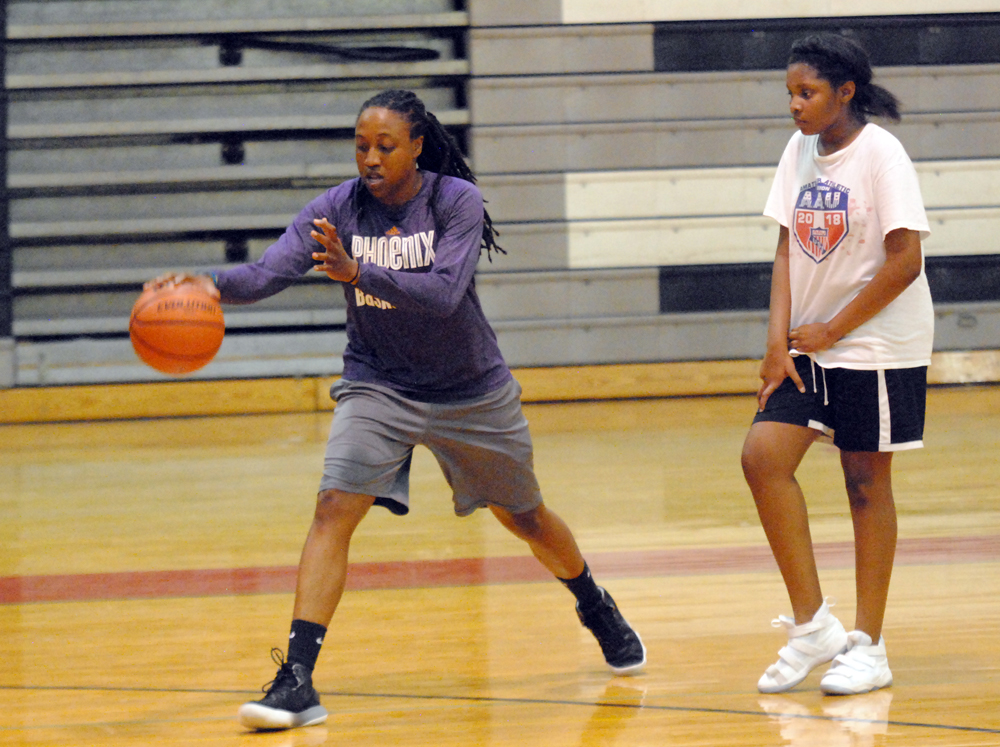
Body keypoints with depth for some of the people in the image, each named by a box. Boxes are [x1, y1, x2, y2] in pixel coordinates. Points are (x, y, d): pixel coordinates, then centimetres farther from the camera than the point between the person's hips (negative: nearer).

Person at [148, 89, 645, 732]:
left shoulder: (456, 200, -18)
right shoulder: (338, 210, -12)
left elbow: (446, 294, -31)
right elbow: (269, 273, -24)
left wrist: (357, 273, -43)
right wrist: (213, 286, -45)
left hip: (472, 390, -1)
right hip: (379, 387, 1)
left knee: (525, 517, 17)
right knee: (334, 508, -22)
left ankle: (599, 611, 47)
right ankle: (298, 680, -26)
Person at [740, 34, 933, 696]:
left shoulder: (879, 153, -13)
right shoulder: (800, 152, 6)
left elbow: (905, 262, -17)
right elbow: (788, 251, 8)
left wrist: (832, 330, -13)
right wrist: (780, 340, -4)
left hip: (878, 344, -6)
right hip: (811, 343, 6)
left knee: (866, 482, 1)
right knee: (763, 455, -9)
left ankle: (868, 646, 11)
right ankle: (812, 625, -2)